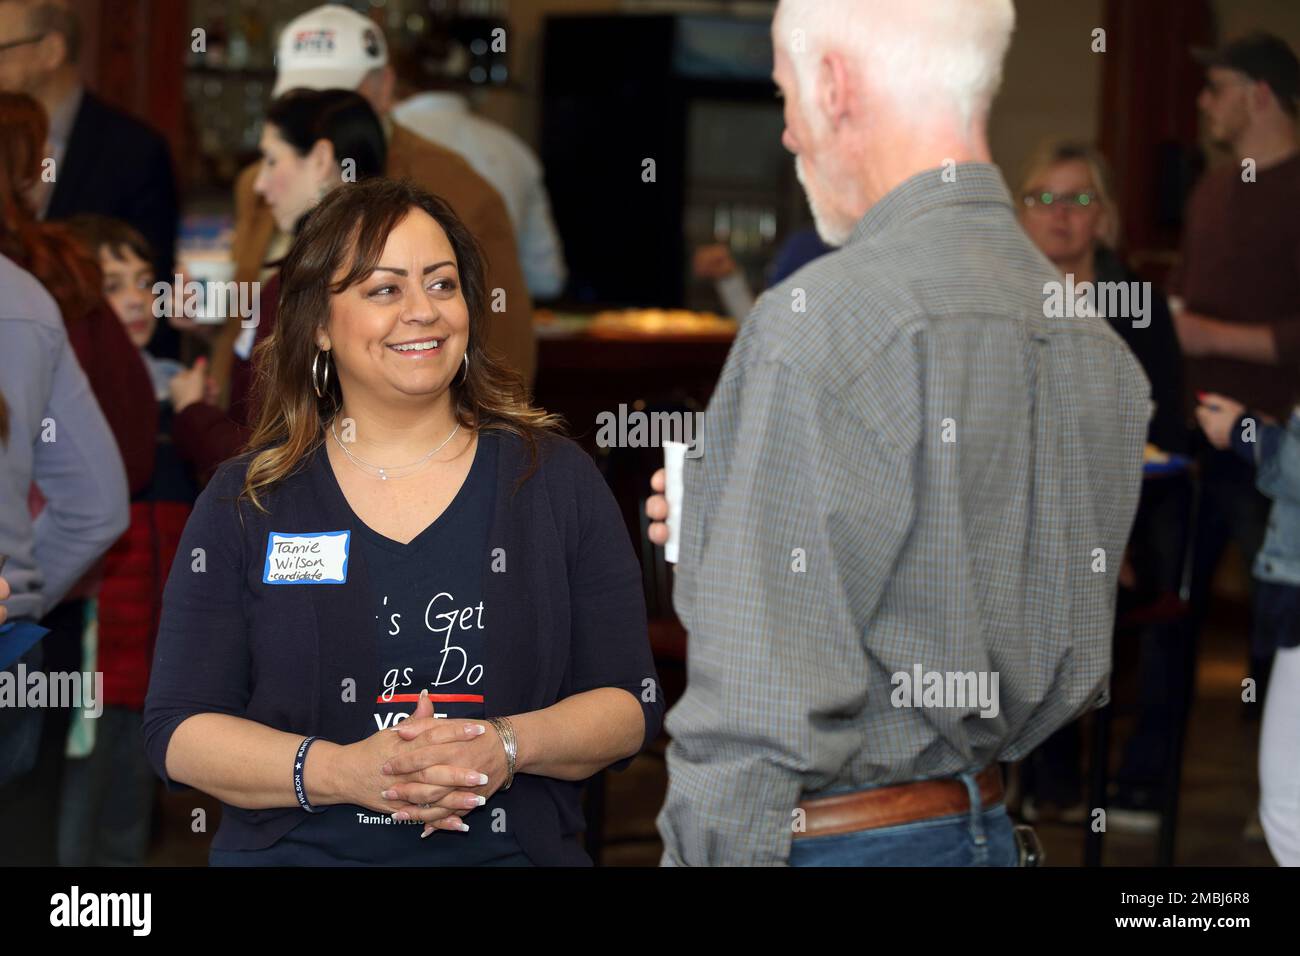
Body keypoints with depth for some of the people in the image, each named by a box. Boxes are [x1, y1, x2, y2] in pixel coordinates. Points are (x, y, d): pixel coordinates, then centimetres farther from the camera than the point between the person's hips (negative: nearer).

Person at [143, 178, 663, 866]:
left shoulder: (556, 480, 9)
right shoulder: (245, 504, 5)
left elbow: (630, 705, 7)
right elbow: (179, 729, 0)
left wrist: (508, 746, -12)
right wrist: (341, 771, -14)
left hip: (514, 850, 0)